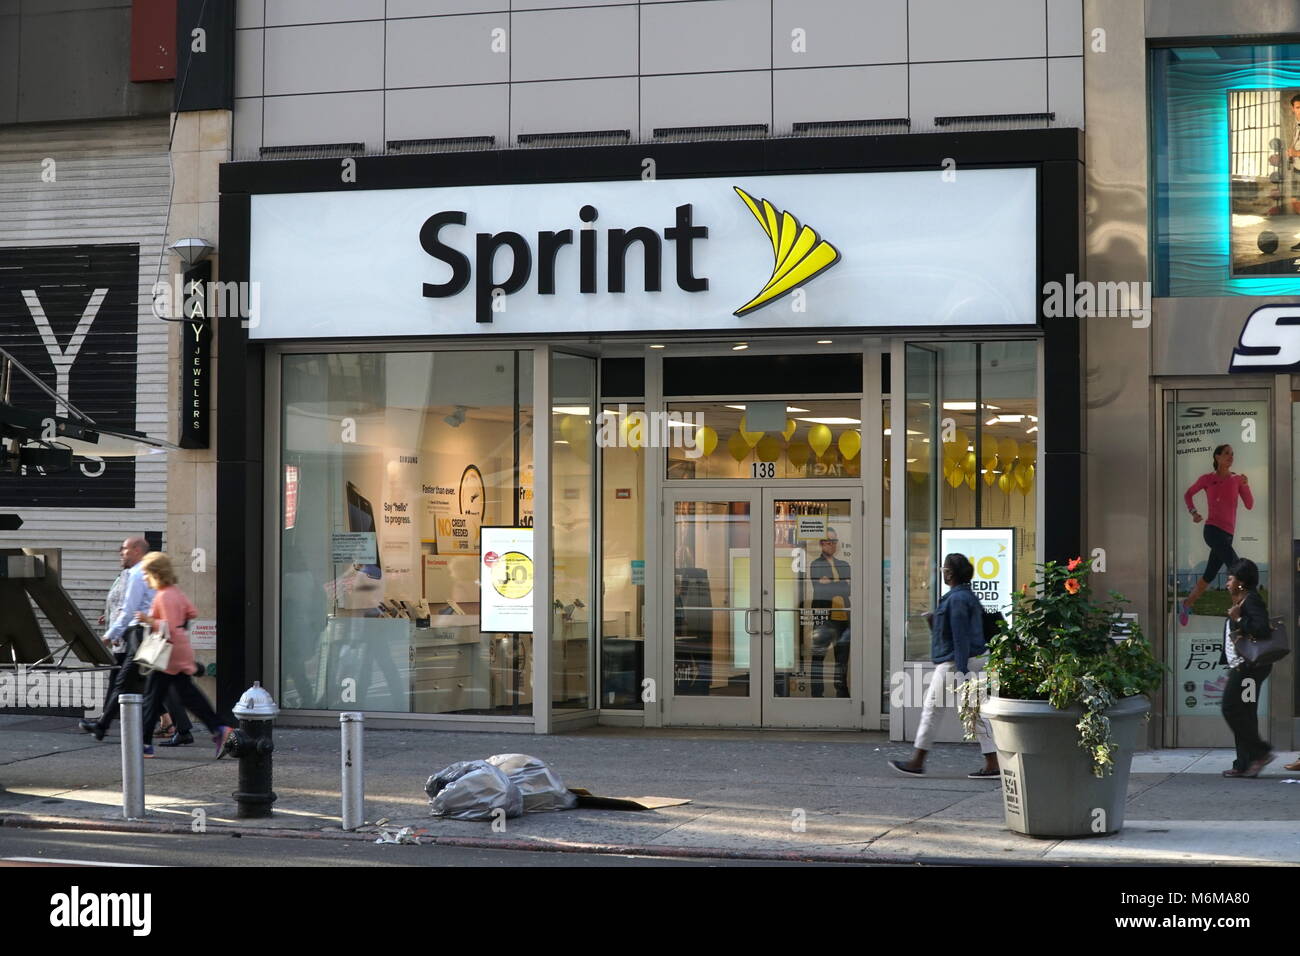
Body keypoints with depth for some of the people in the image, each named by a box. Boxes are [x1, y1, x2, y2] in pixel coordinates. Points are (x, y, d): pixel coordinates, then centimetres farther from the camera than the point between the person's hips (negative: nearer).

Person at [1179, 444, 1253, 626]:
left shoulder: (1237, 480, 7)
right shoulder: (1207, 479, 0)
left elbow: (1249, 505, 0)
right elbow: (1187, 495, 15)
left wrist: (1245, 486, -15)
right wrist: (1193, 512, -1)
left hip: (1227, 534, 5)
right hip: (1213, 530, -5)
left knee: (1209, 575, 15)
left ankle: (1186, 605, 33)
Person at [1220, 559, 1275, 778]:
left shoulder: (1251, 600, -12)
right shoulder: (1242, 601, 19)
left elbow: (1262, 628, -25)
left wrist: (1239, 620, -17)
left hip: (1249, 666, -11)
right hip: (1241, 665, 11)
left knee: (1232, 709, -10)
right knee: (1244, 714, 9)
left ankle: (1260, 752, -8)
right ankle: (1245, 764, 9)